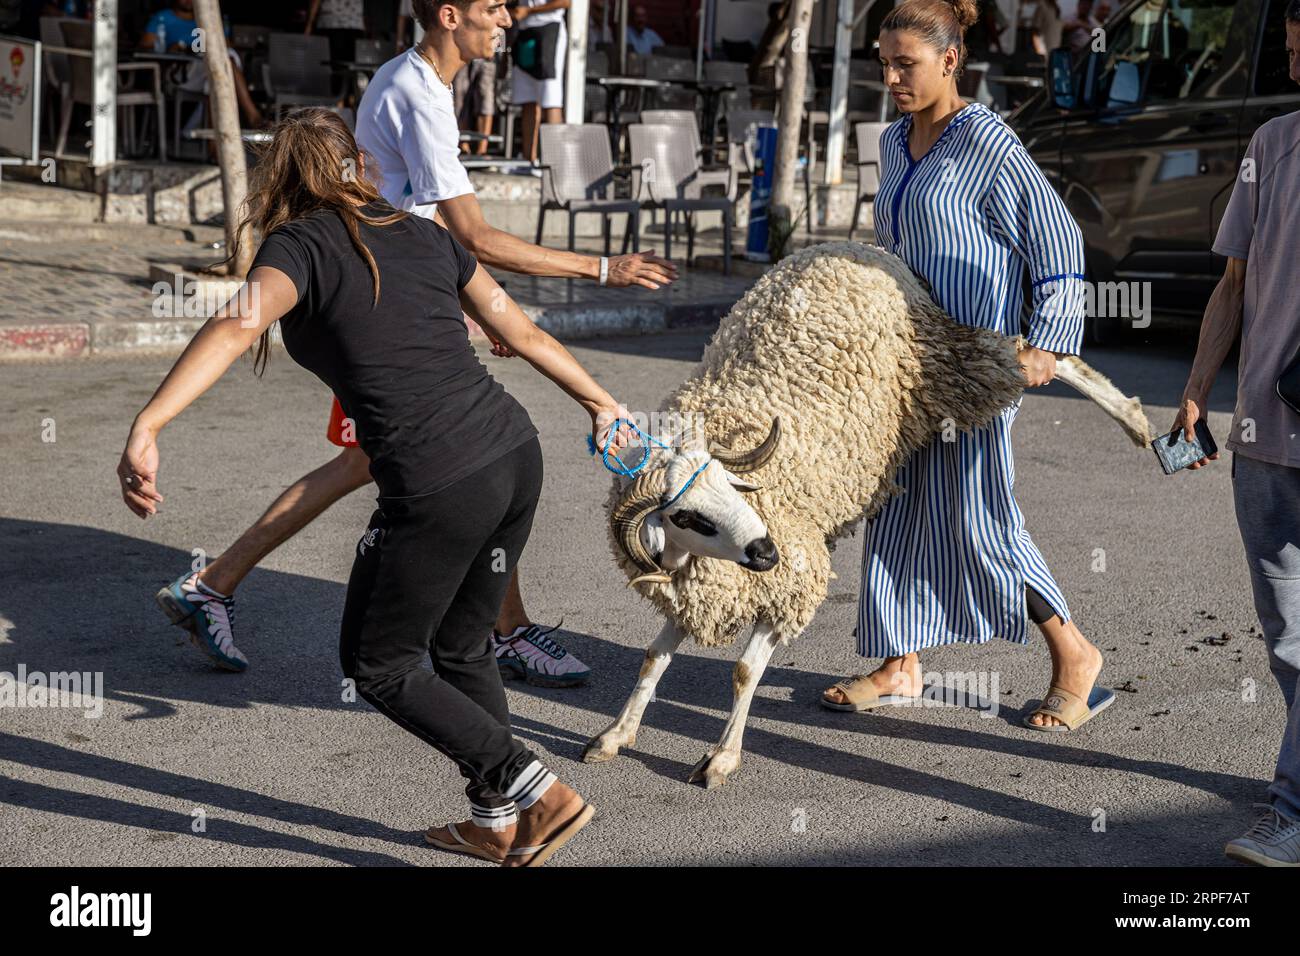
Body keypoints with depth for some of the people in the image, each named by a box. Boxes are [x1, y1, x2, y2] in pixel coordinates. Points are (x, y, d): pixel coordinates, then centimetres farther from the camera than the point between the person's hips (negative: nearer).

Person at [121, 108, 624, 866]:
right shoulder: (423, 234, 15)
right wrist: (601, 402, 33)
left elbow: (238, 325, -23)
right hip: (518, 456, 7)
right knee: (462, 648, 26)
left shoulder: (300, 244, -2)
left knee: (377, 665, 15)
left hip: (440, 490, -7)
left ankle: (537, 794, 11)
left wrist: (147, 426, -34)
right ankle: (497, 823, 37)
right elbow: (523, 332, 20)